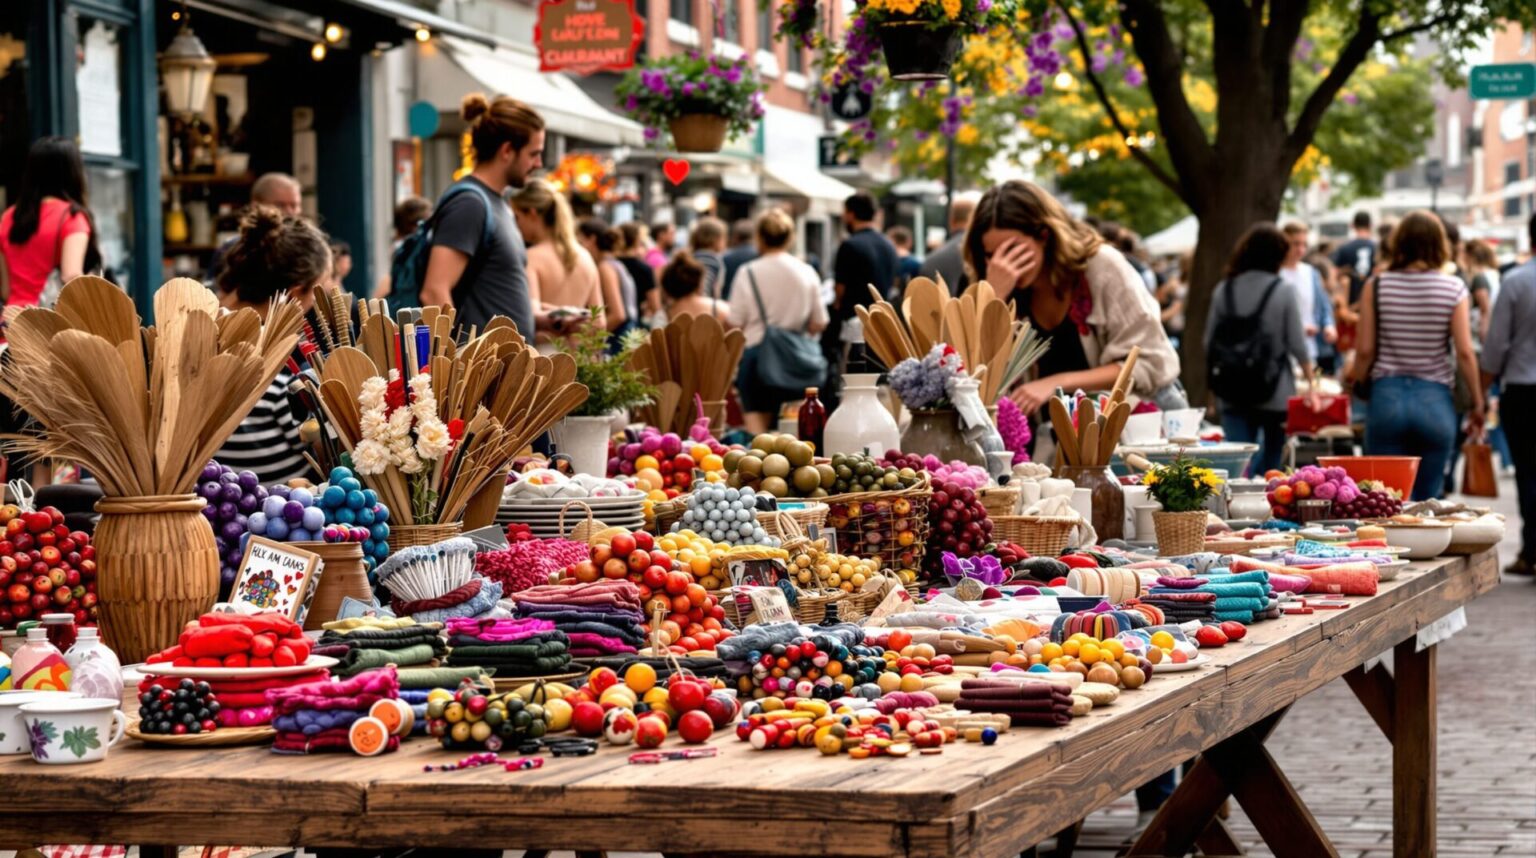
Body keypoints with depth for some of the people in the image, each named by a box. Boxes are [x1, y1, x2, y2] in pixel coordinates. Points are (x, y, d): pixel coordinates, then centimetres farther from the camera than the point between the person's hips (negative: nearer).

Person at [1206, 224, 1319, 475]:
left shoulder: (1223, 291, 2)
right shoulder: (1282, 291, -7)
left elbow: (1209, 343, 6)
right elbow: (1296, 344, -5)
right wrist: (1311, 378, 11)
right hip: (1275, 393, -2)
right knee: (1271, 461, 13)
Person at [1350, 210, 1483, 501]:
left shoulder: (1376, 286, -3)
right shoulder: (1454, 289, -5)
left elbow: (1365, 350, -2)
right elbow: (1465, 353, -6)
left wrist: (1356, 385, 16)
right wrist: (1477, 402, 6)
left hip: (1386, 398, 0)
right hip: (1435, 400, 0)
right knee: (1428, 500, 9)